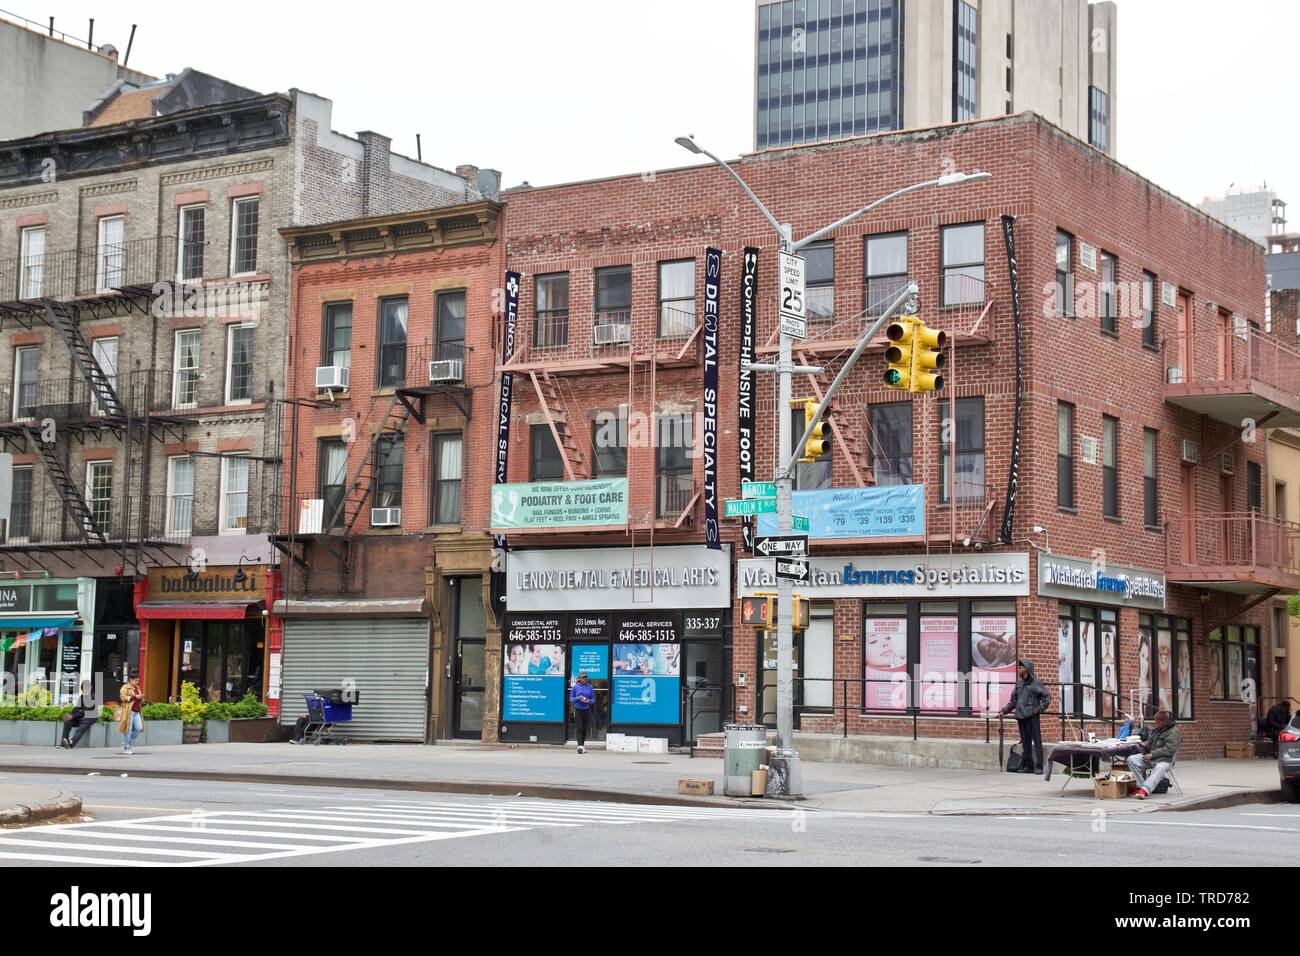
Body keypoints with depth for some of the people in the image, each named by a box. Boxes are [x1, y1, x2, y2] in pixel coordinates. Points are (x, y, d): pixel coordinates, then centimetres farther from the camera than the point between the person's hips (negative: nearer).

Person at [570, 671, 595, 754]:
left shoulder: (590, 687, 6)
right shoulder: (575, 687, 1)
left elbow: (593, 699, 9)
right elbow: (571, 699, 3)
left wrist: (588, 701, -13)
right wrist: (578, 698, -16)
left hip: (587, 710, 3)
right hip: (578, 710, -3)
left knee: (585, 729, 6)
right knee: (579, 728, -12)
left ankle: (583, 744, 20)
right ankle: (580, 746, -20)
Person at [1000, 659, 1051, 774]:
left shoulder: (1036, 683, -4)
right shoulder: (1019, 684, 16)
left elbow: (1047, 697, -5)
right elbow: (1013, 700, 21)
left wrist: (1039, 709, -10)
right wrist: (1004, 710, 13)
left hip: (1032, 717, -7)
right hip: (1021, 716, 7)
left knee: (1036, 740, -7)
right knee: (1025, 741, 9)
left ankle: (1038, 766, -7)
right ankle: (1027, 765, 14)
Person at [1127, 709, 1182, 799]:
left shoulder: (1173, 732, -5)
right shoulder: (1155, 730, 19)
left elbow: (1169, 750, -16)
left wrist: (1152, 755, -19)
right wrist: (1145, 744, 4)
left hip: (1164, 760, -7)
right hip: (1149, 757, 7)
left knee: (1160, 769, -40)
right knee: (1132, 759, -16)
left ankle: (1144, 790, -58)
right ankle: (1140, 786, -25)